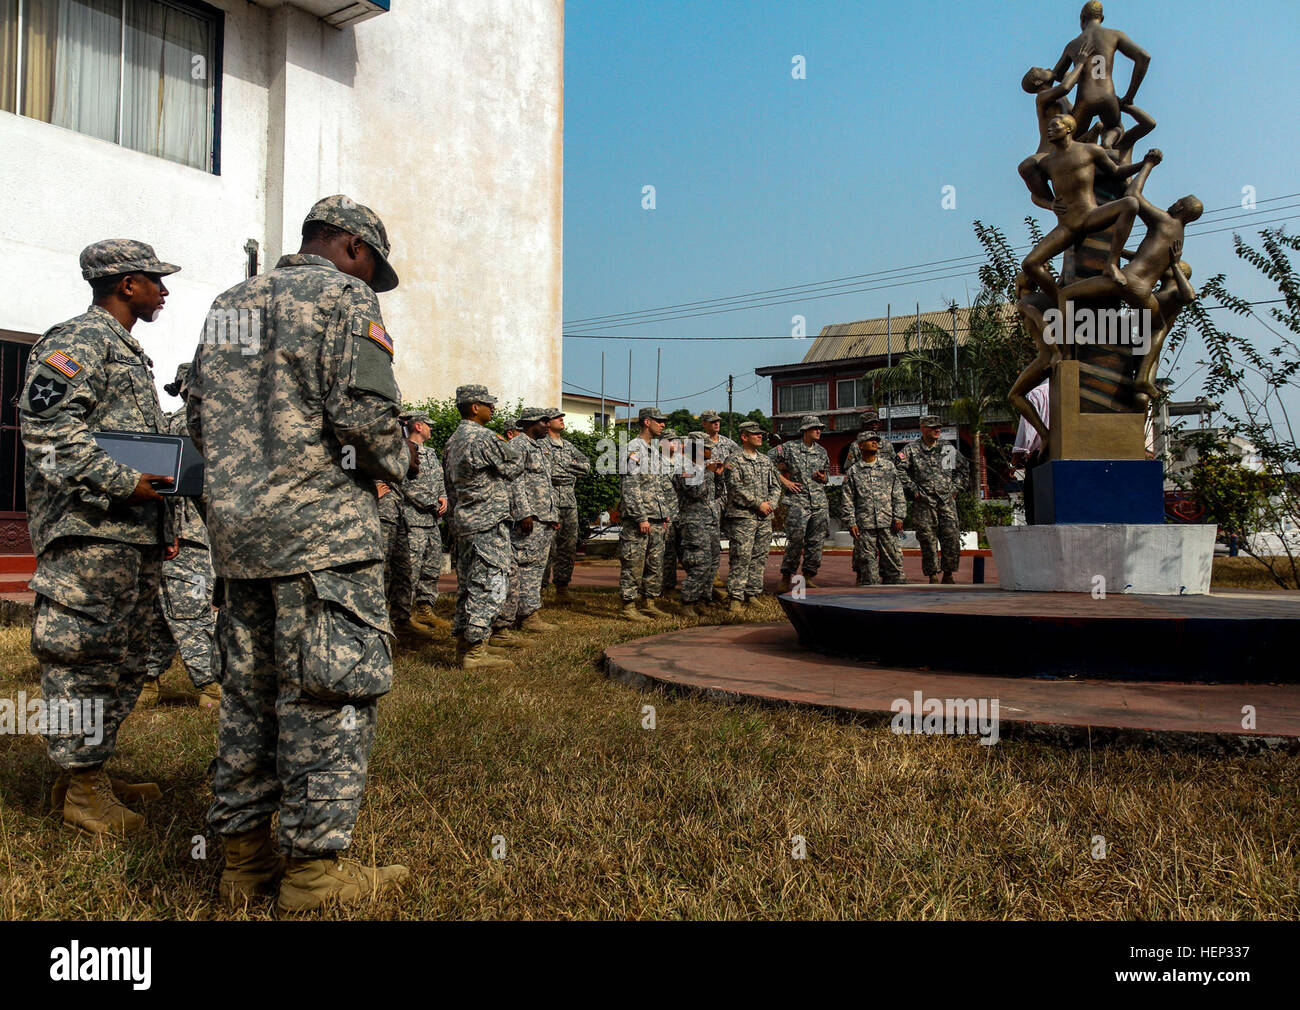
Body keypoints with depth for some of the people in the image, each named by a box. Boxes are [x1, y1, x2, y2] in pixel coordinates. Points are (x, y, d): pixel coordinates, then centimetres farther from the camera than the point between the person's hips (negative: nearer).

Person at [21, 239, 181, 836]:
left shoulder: (129, 354, 24)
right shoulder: (78, 341, -7)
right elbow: (47, 427, -19)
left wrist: (162, 526, 22)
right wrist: (122, 482, -21)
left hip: (134, 533, 10)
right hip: (89, 534, -10)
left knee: (124, 662, 13)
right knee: (83, 658, -3)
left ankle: (91, 774, 24)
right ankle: (82, 789, 5)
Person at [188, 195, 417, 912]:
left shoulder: (228, 302, 19)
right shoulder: (344, 295, -4)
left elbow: (197, 416, 20)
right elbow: (364, 410, -15)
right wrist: (398, 461, 3)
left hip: (234, 525, 8)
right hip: (319, 527, -8)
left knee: (249, 690, 13)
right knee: (333, 692, -2)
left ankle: (243, 856, 21)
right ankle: (313, 867, 3)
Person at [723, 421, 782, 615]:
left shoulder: (765, 461, 18)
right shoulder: (733, 460, -3)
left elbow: (775, 486, 19)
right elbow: (736, 488, -13)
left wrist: (771, 504, -1)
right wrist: (758, 504, -15)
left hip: (764, 518, 7)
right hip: (742, 518, -7)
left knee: (759, 558, 8)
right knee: (740, 558, -10)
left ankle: (752, 595, 16)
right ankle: (735, 599, -8)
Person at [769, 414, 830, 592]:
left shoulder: (822, 452, 14)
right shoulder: (789, 448, -1)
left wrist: (823, 478, 2)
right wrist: (784, 481, -4)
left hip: (819, 503, 5)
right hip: (797, 502, -5)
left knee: (816, 542, 4)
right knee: (796, 541, -10)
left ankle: (809, 577, 13)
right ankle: (786, 578, 2)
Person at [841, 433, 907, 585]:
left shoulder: (889, 469, 13)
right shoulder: (853, 472, 8)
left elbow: (899, 496, 12)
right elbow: (847, 501, 5)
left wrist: (899, 517, 1)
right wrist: (851, 523, -4)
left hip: (888, 524, 1)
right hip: (864, 527, -1)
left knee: (893, 559, -1)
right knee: (867, 562, 0)